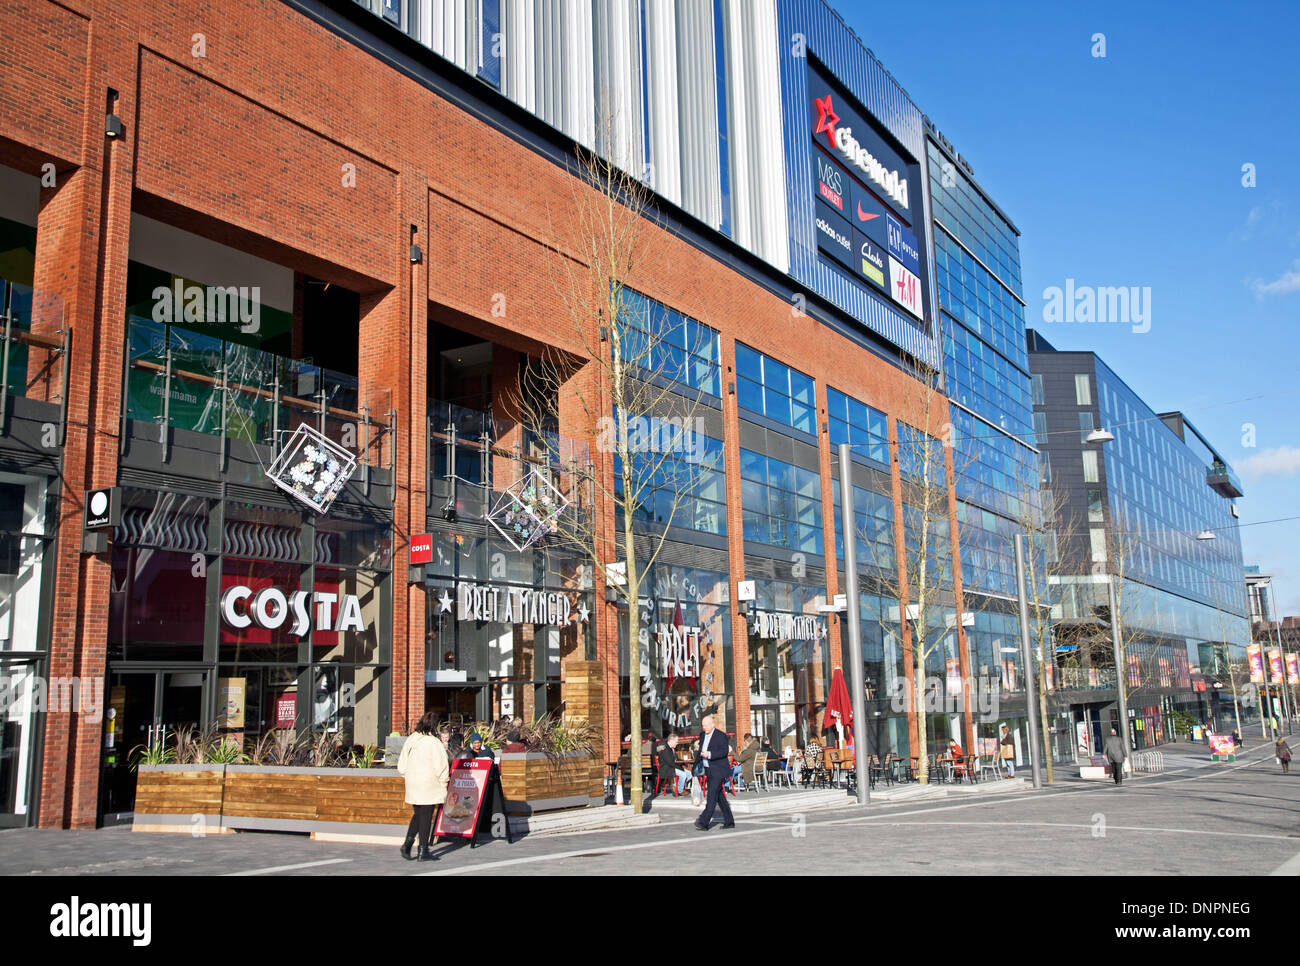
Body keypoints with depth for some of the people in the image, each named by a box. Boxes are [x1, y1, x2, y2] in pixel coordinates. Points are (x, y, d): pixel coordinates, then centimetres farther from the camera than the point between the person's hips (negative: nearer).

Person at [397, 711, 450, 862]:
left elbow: (402, 766, 9)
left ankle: (408, 842, 4)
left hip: (412, 785, 6)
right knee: (426, 817, 3)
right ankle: (423, 851, 7)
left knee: (417, 814, 19)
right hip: (429, 785, -5)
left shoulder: (410, 740, 3)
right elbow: (440, 766, -13)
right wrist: (444, 782, -1)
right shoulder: (433, 742, -15)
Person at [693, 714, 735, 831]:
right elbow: (700, 751, 25)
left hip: (718, 771, -8)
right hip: (709, 771, 8)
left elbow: (724, 751, -18)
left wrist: (710, 754, -28)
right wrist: (696, 764, 21)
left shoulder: (721, 736, -10)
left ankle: (704, 822, -19)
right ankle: (729, 821, 17)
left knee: (712, 796, -13)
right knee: (720, 796, 10)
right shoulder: (702, 735, 14)